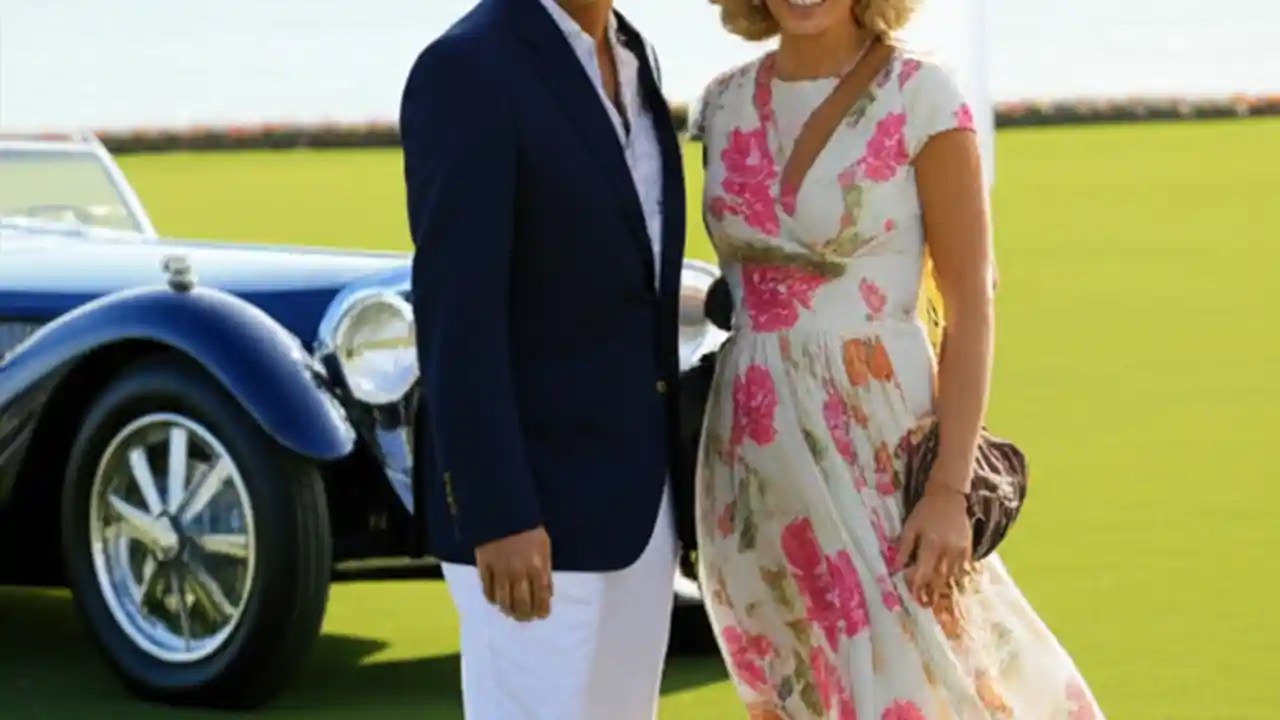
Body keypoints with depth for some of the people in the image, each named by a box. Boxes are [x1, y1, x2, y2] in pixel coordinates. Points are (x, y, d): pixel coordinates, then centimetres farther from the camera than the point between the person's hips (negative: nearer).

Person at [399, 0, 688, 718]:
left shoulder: (622, 58, 10)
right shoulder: (465, 70, -18)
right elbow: (455, 313, -21)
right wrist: (497, 517, -24)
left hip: (628, 484, 9)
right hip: (527, 495, -9)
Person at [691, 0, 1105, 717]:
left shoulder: (921, 96, -9)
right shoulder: (727, 105, 7)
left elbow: (972, 304, -9)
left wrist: (951, 488, -17)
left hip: (879, 444, -5)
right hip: (758, 454, 5)